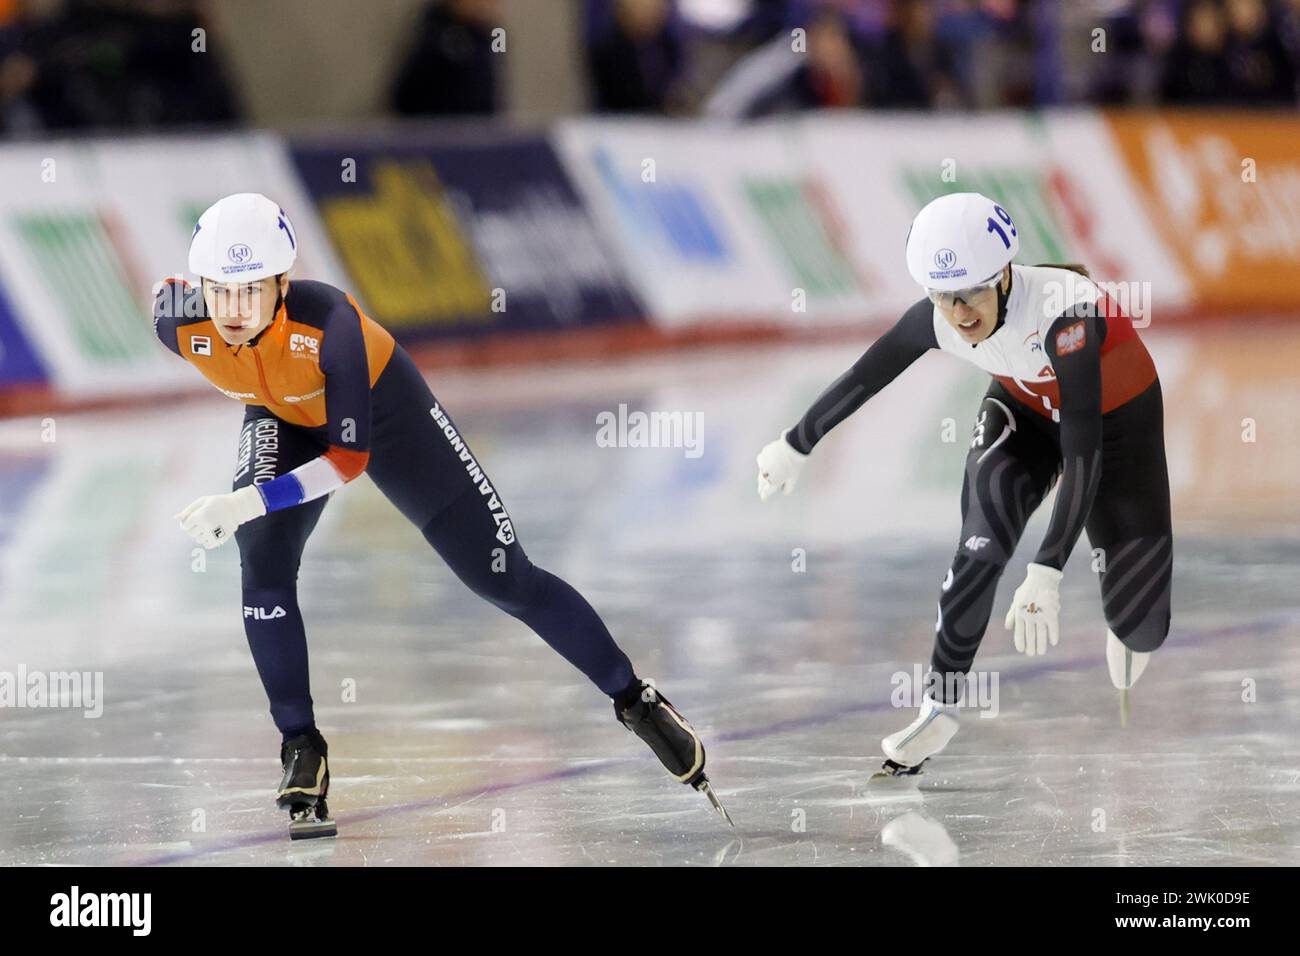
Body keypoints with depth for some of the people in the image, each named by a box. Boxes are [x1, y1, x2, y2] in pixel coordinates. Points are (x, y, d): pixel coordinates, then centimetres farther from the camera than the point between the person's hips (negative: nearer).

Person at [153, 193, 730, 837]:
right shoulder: (177, 321, -31)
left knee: (504, 579, 0)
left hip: (382, 405, -3)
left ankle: (636, 702, 16)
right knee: (263, 563, -22)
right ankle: (301, 750, -7)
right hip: (282, 421, 3)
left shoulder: (327, 319, -42)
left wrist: (250, 501, -47)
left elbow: (349, 459, -37)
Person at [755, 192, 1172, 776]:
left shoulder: (1062, 312, -43)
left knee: (1137, 623, -1)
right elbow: (863, 377, -8)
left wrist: (1044, 576, -52)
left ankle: (1135, 627, 36)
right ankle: (941, 704, -11)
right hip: (1025, 406, 3)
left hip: (1117, 415, -3)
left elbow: (1083, 453, -46)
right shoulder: (938, 319, -28)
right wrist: (795, 446, 5)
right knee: (982, 544, -24)